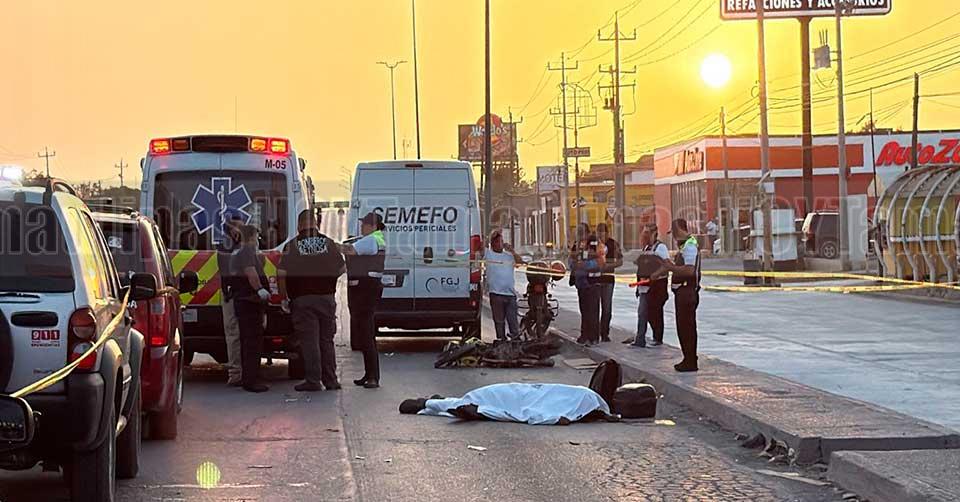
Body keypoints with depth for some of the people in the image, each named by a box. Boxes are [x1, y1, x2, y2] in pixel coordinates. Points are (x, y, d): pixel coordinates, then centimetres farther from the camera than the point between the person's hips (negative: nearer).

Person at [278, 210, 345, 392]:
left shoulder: (292, 245, -3)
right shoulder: (329, 243, 5)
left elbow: (281, 274, -9)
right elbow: (342, 269, 8)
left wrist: (284, 298, 1)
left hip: (303, 299, -3)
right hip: (327, 297, 3)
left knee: (309, 341, -1)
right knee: (327, 340, 11)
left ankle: (313, 381, -2)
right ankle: (330, 380, 14)